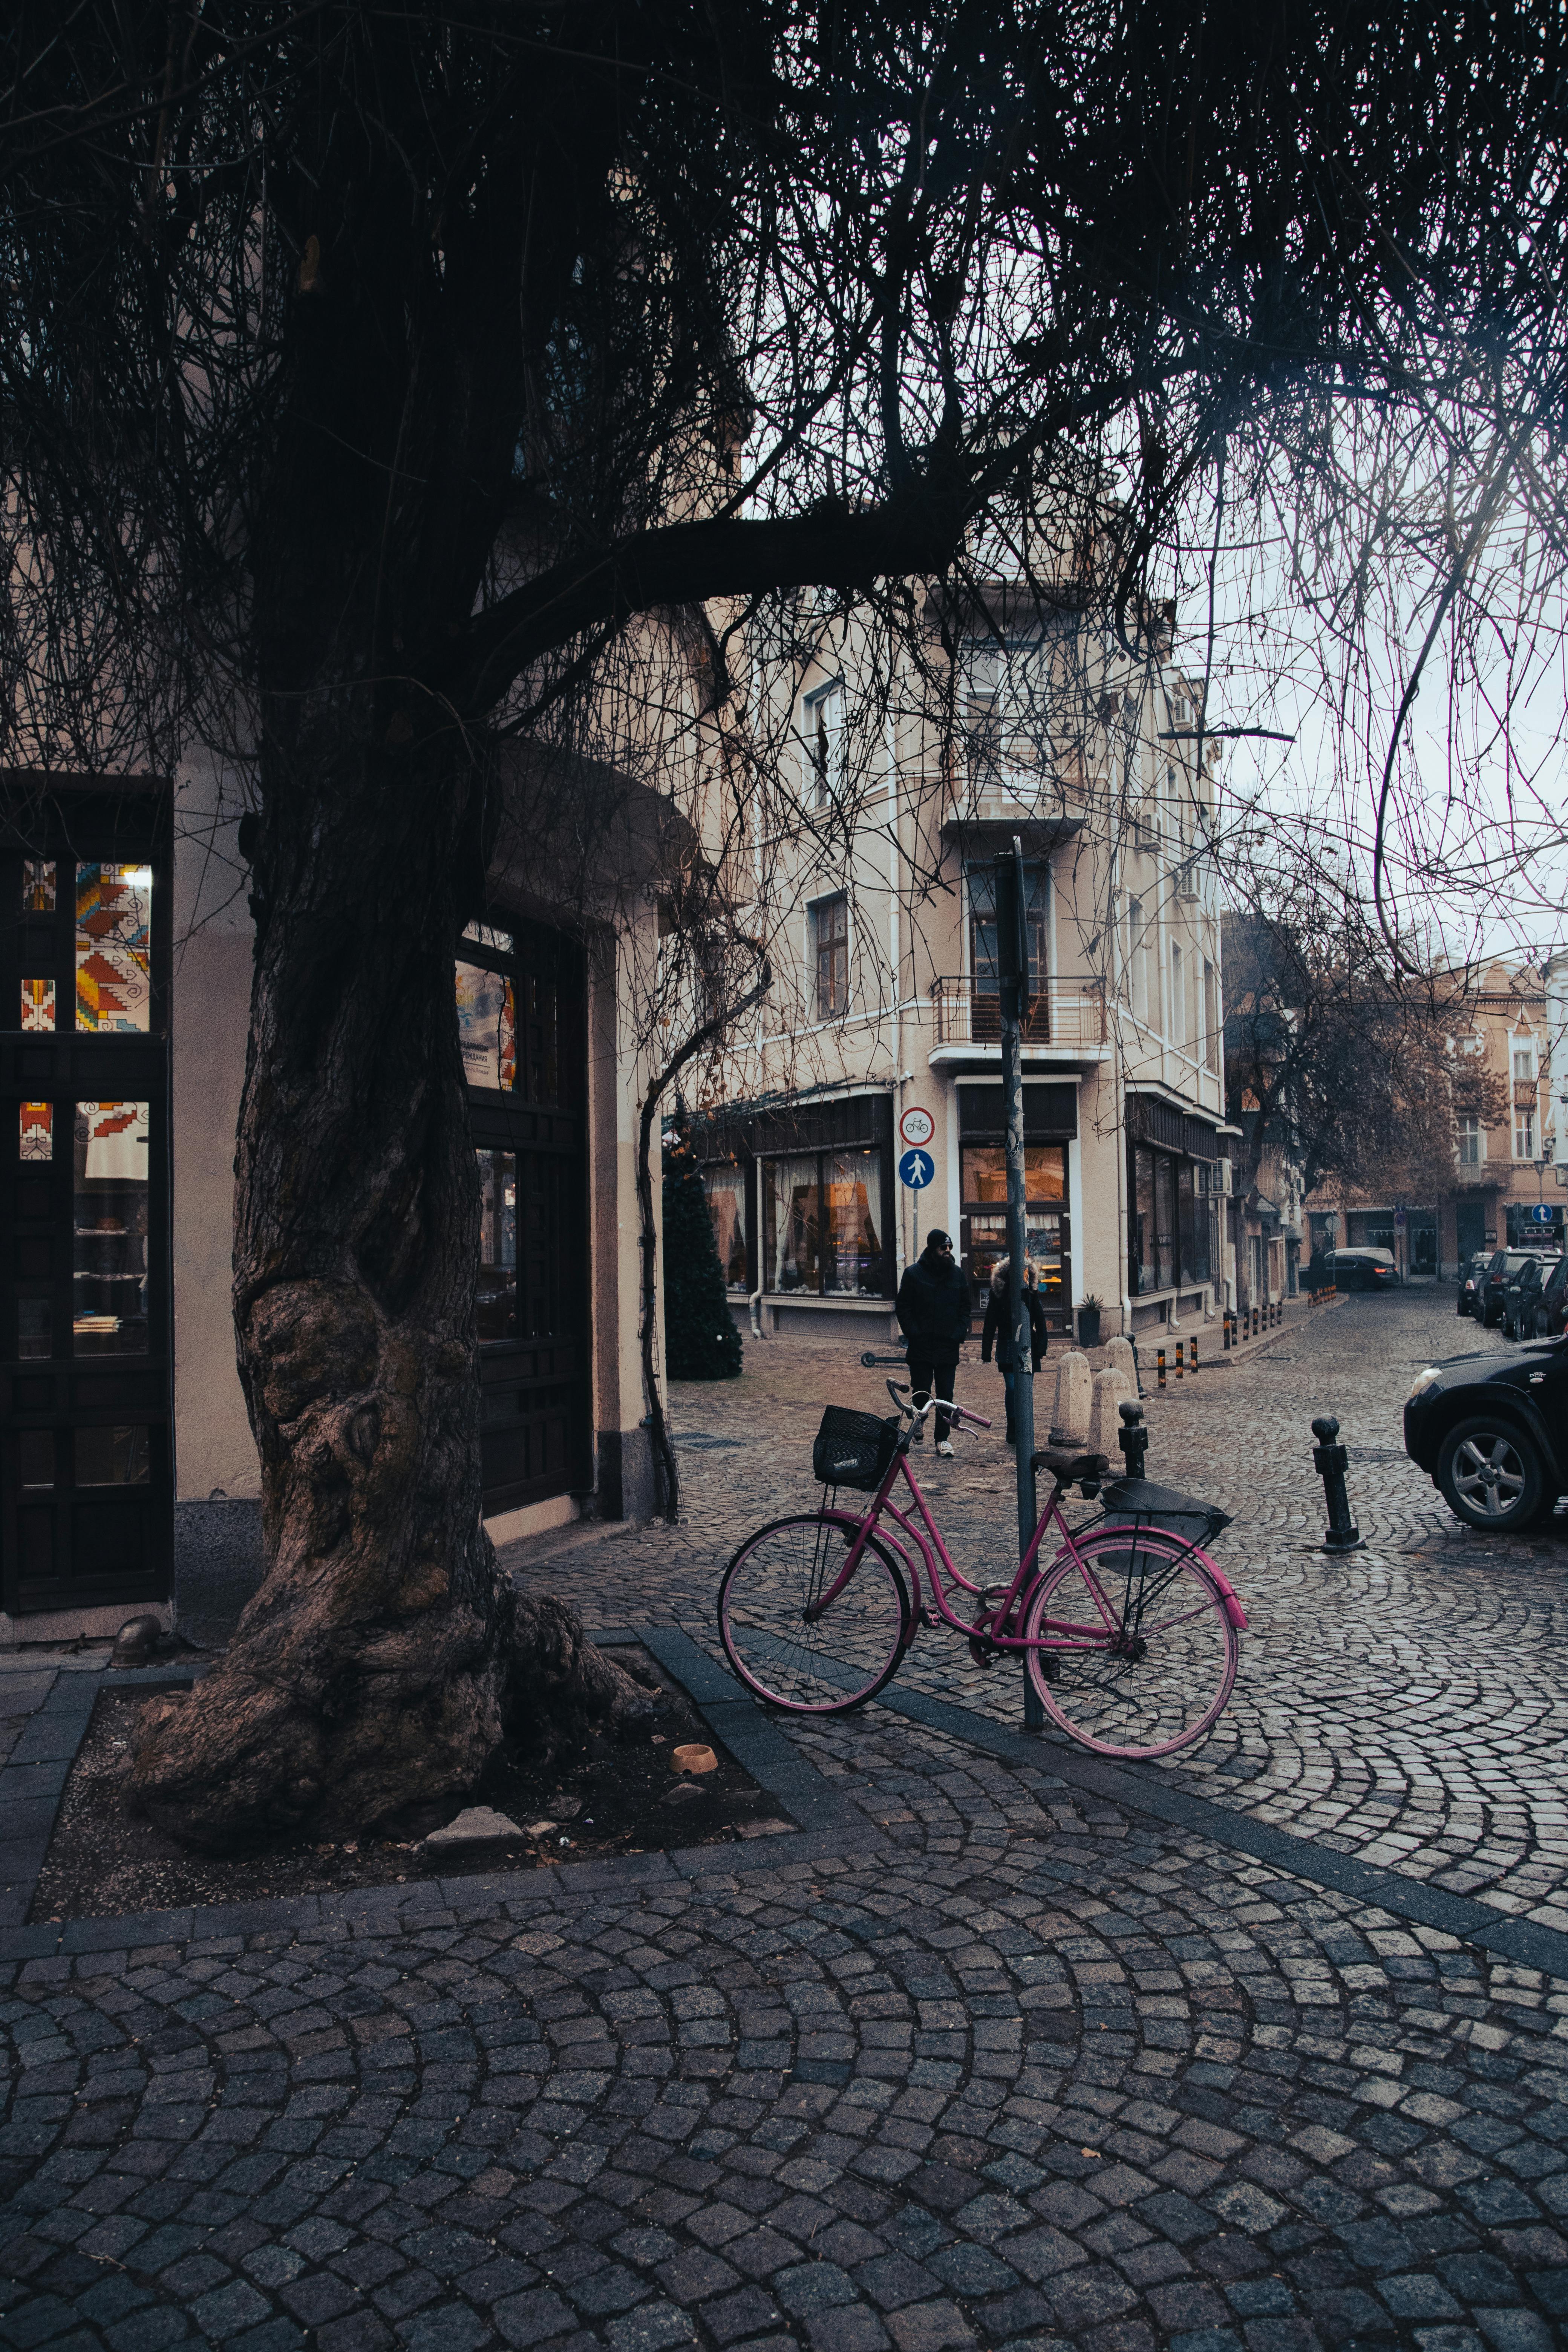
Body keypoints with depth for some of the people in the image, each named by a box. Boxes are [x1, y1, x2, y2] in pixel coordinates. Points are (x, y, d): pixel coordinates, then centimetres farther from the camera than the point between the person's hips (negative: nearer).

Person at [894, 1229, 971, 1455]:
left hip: (949, 1346, 2)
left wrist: (960, 1334, 1)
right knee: (921, 1392, 1)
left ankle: (942, 1439, 10)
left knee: (946, 1395, 2)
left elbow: (965, 1307, 13)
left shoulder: (957, 1273, 8)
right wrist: (913, 1333, -8)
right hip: (922, 1346, -2)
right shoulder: (914, 1274, -1)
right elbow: (902, 1308, 1)